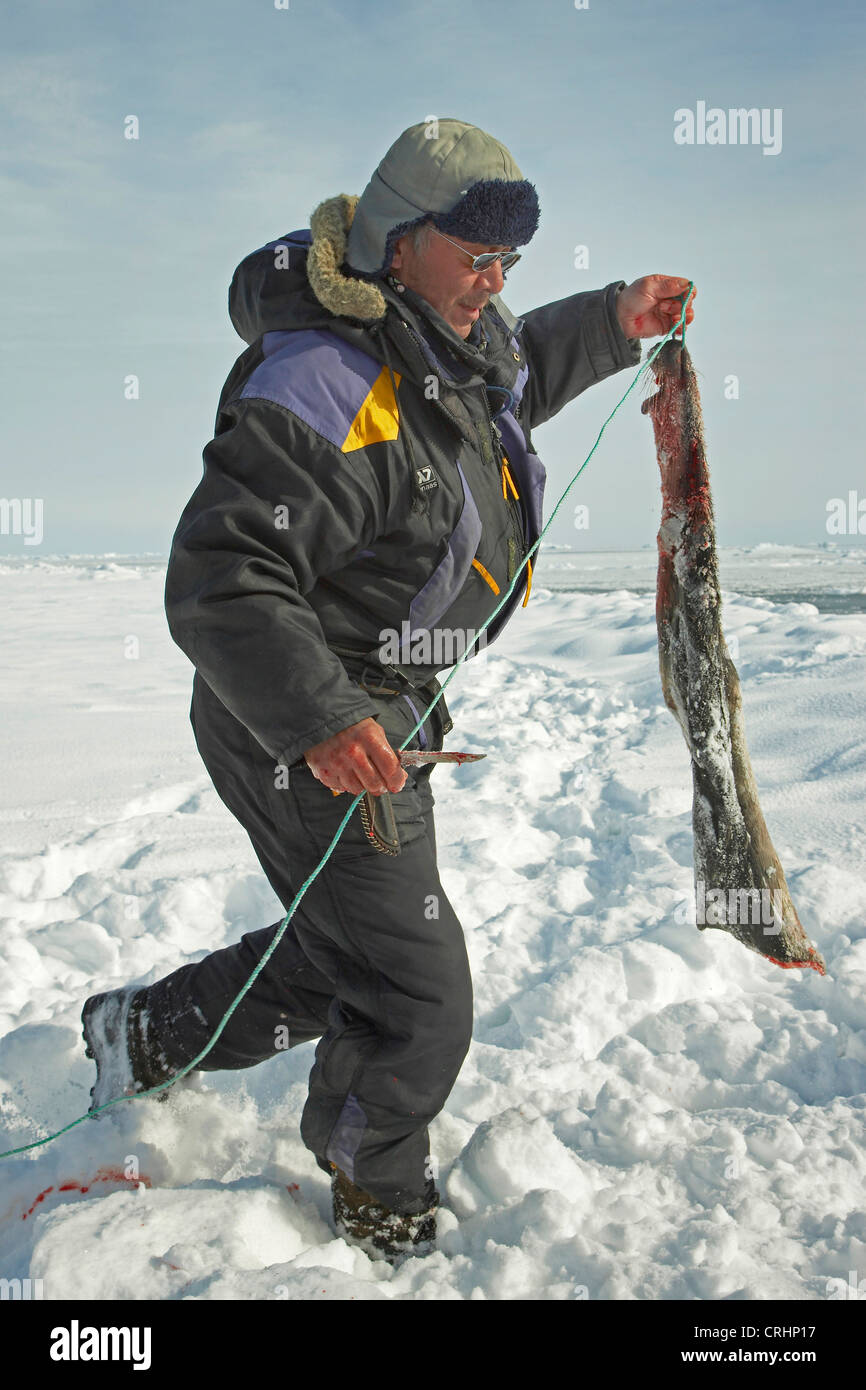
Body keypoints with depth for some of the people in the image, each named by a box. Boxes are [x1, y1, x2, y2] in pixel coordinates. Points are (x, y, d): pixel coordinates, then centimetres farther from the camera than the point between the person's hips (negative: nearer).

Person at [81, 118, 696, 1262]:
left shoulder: (453, 344, 5)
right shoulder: (322, 392, -27)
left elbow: (513, 371, 30)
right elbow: (219, 581, -32)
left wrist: (611, 322, 17)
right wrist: (318, 720, -42)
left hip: (370, 715, 10)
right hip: (301, 735, -10)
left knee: (346, 951, 24)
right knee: (417, 999, 1)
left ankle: (144, 1036, 43)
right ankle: (383, 1218, 30)